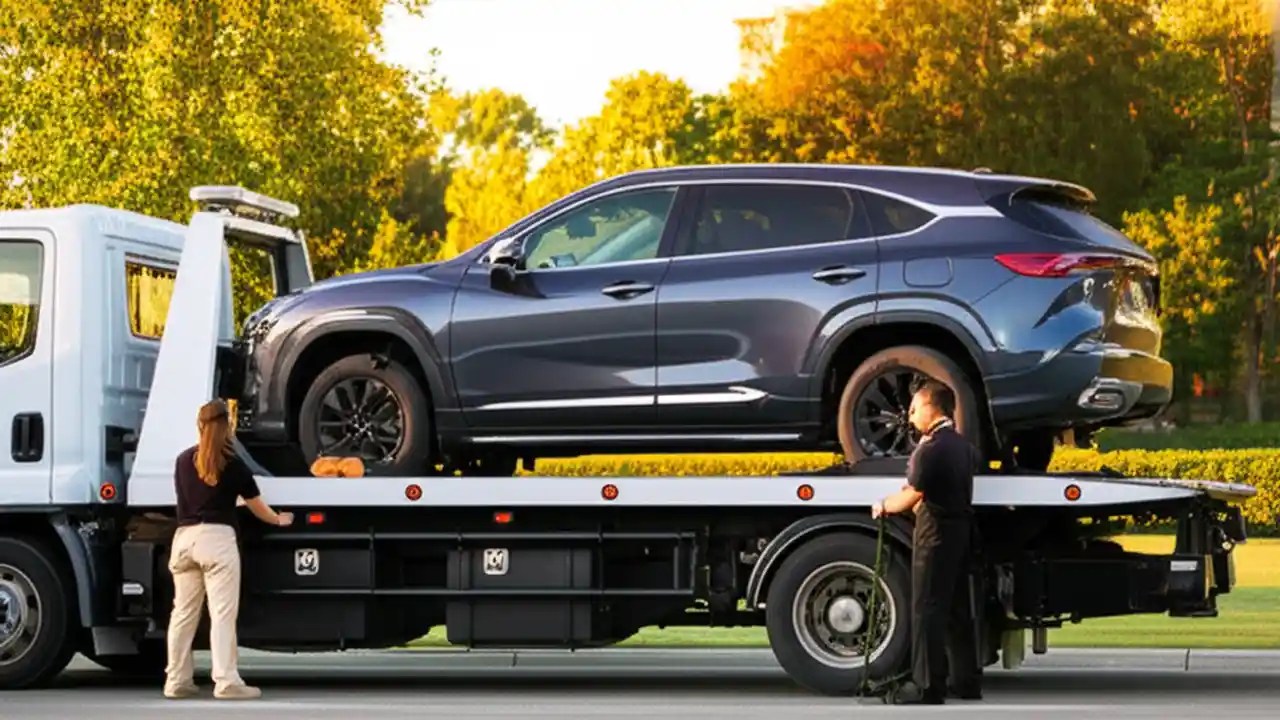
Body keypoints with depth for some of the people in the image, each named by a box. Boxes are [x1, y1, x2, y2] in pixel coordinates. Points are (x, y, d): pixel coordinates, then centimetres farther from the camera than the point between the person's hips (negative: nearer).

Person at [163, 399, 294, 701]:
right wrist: (279, 520, 29)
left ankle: (177, 681, 12)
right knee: (222, 613, -6)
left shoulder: (183, 461, 10)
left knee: (183, 612, 10)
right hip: (216, 538, -5)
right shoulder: (232, 464, -1)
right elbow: (256, 505, 9)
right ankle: (226, 682, -11)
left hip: (184, 537, 5)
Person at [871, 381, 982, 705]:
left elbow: (910, 498, -17)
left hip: (936, 533, -9)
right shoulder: (964, 446, 10)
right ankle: (967, 681, 18)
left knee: (928, 609, -6)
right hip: (962, 529, 9)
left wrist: (883, 506, -1)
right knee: (957, 608, 14)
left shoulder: (930, 449, -18)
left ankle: (928, 687, -8)